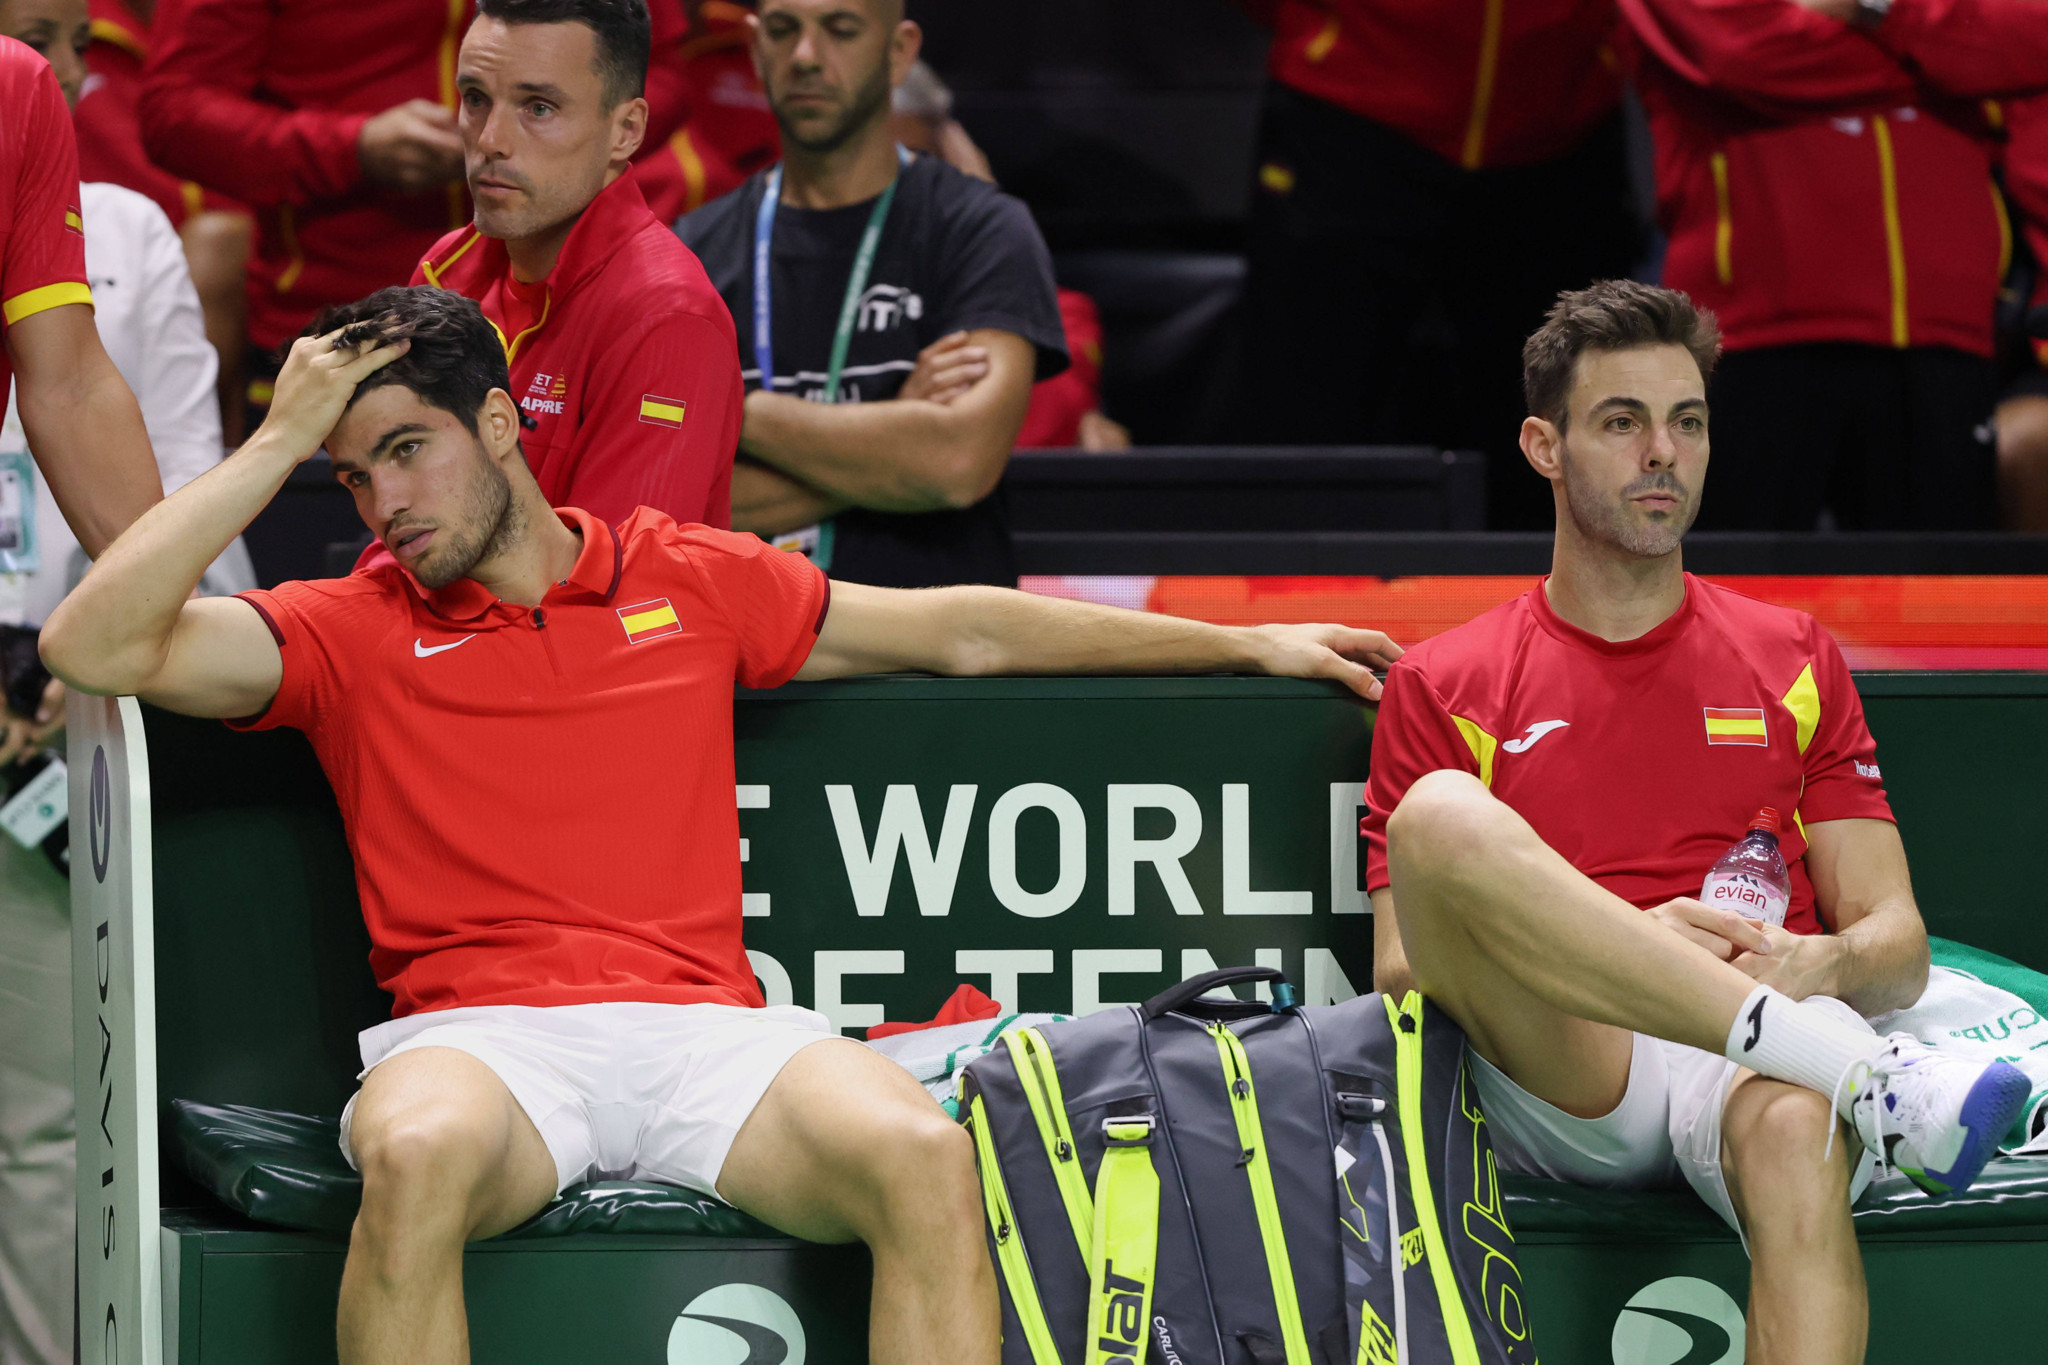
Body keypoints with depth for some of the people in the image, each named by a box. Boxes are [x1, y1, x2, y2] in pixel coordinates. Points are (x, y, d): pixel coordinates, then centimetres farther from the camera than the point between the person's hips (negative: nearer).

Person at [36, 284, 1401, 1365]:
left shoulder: (693, 580, 20)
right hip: (480, 1033, -2)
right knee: (416, 1156, -38)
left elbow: (964, 629, 27)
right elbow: (95, 647, 0)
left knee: (924, 1158, -28)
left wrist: (1245, 643, 30)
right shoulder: (349, 632, 14)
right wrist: (277, 442, 2)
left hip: (703, 1023, 2)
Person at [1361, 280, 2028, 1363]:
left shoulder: (1795, 662, 23)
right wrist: (1634, 950, -11)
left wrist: (1820, 967, -9)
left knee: (1796, 1125, -40)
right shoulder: (1444, 688, 17)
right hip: (1552, 1082, 0)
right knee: (1444, 819, -31)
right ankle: (1867, 1078, -36)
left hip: (1745, 1080, 0)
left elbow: (1898, 948, 17)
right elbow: (1401, 976, 7)